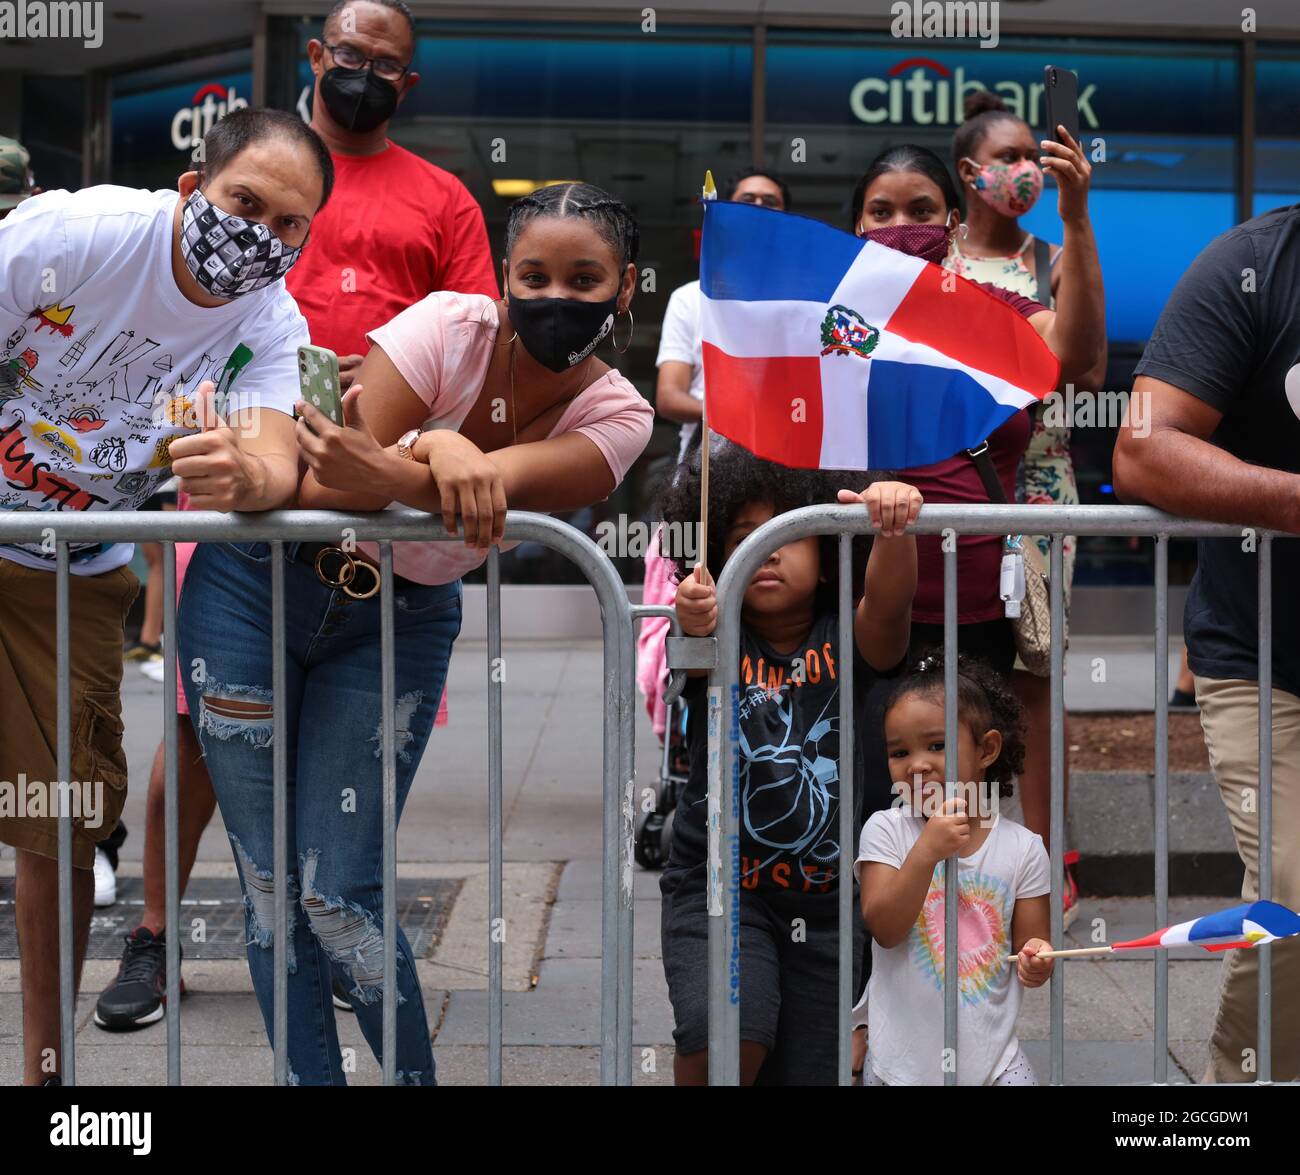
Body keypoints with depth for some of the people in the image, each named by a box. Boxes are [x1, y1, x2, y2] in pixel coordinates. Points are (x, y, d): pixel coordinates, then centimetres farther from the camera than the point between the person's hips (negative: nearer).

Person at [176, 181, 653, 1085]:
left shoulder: (617, 416, -13)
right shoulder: (451, 328, -18)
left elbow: (500, 491, -33)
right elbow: (323, 485, -25)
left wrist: (394, 478, -52)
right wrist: (436, 451, -43)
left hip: (396, 626, 1)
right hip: (261, 586, 0)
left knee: (337, 896, -7)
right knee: (270, 885, 1)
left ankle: (416, 1077, 13)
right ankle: (311, 1077, 16)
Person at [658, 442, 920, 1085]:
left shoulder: (846, 641, -1)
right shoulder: (720, 641, -3)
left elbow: (888, 603, -23)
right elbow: (698, 649, -27)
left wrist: (894, 526, -44)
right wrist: (695, 619, -51)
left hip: (824, 900, 2)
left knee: (806, 1073, 9)